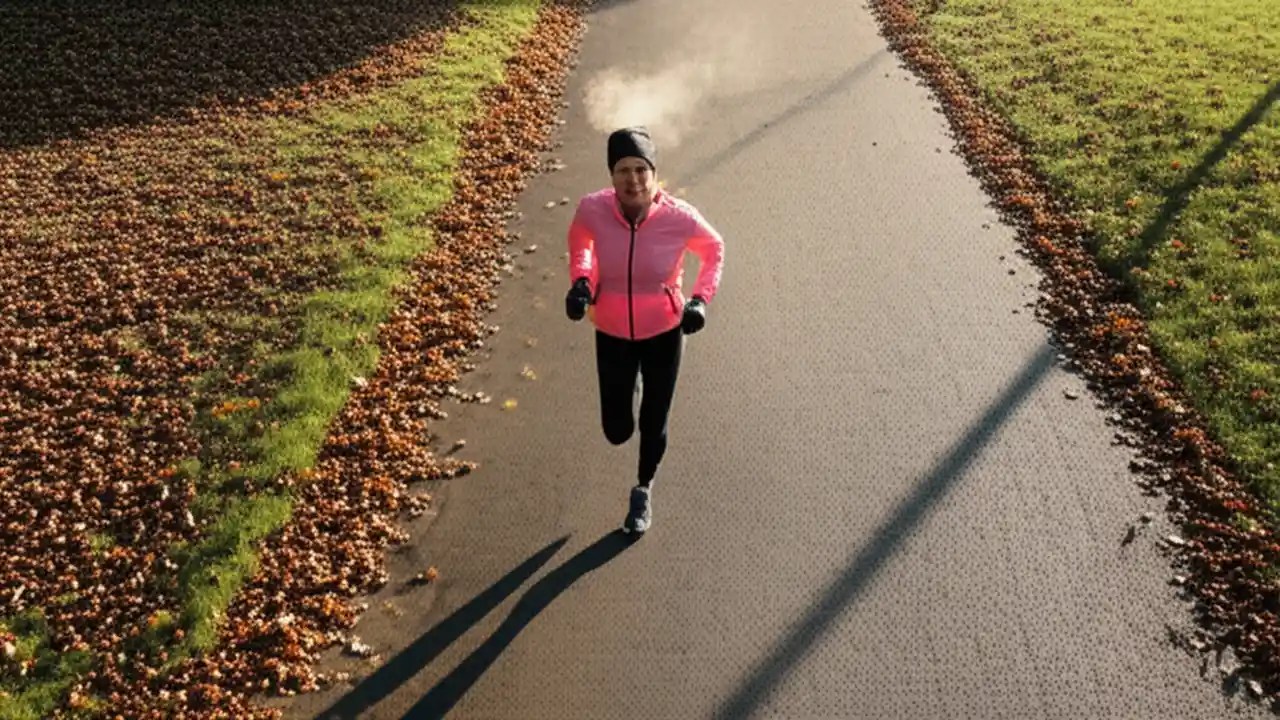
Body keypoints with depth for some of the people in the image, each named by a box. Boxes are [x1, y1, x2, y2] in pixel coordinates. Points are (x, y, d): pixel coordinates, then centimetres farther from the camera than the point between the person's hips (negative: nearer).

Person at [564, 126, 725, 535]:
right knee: (617, 431, 12)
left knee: (653, 426, 13)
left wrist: (701, 299, -16)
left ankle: (643, 490, 45)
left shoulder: (679, 217, -24)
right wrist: (580, 281, -15)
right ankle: (630, 380, 49)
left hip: (664, 333, -1)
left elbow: (713, 250, -3)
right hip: (612, 334, 1)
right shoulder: (592, 209, -22)